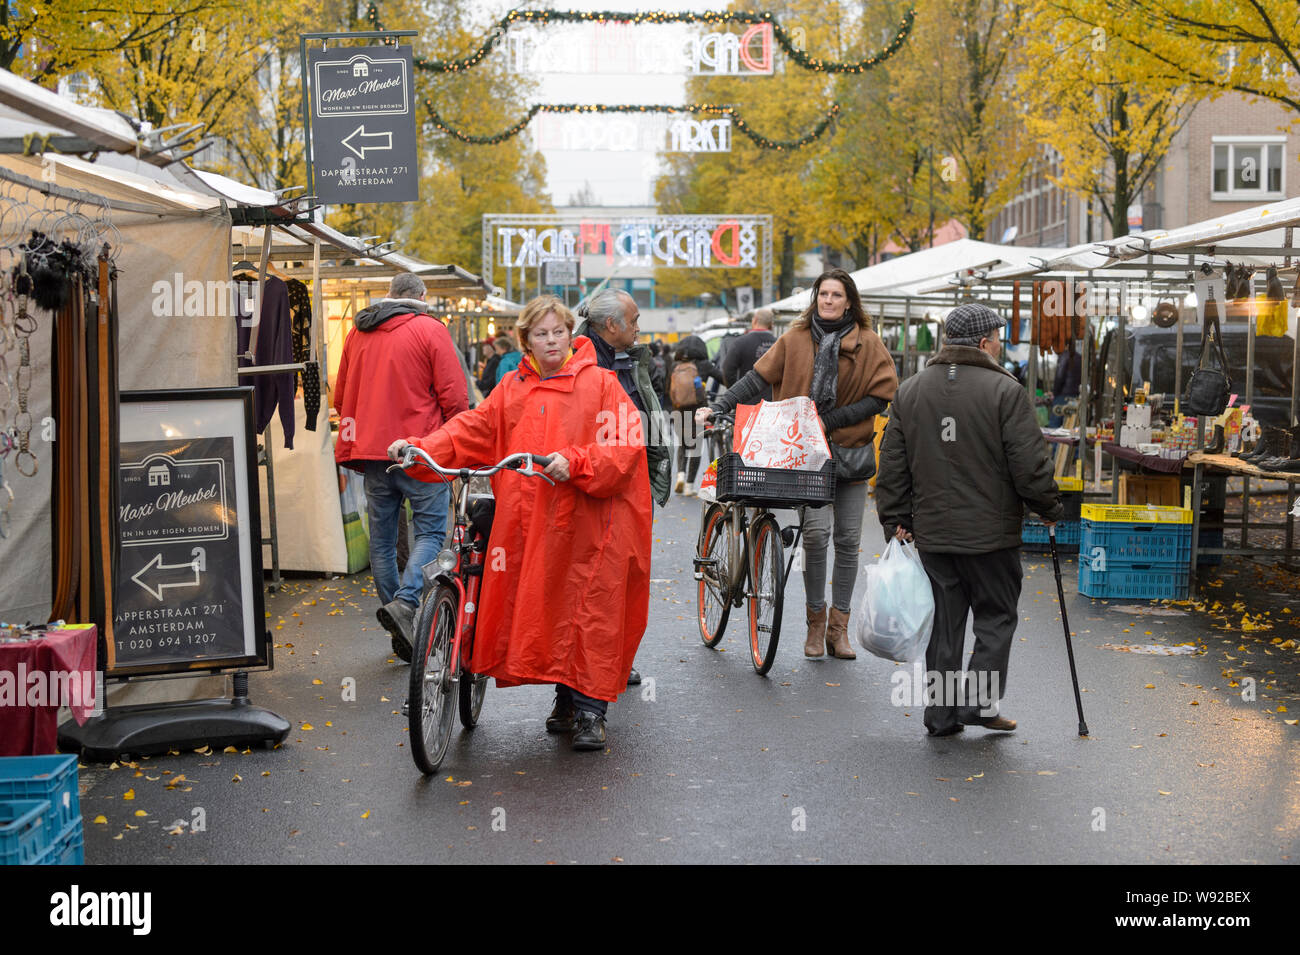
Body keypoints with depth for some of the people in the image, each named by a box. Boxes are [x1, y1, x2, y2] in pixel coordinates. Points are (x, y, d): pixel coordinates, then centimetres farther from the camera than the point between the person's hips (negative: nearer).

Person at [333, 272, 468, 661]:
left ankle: (400, 630, 14)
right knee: (430, 529, 1)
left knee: (381, 537, 10)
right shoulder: (430, 330, -3)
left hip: (371, 451, 5)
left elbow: (341, 397, 21)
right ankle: (405, 602, -20)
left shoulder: (358, 333, 13)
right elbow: (454, 397, -8)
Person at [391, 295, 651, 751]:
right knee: (543, 607, 9)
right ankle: (565, 698, 25)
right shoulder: (512, 388, 13)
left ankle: (591, 710, 5)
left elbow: (625, 445, -9)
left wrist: (574, 462, -23)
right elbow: (471, 431, 8)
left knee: (591, 613, -4)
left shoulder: (599, 384, 0)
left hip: (588, 524, -4)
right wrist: (420, 449, -6)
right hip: (531, 524, 4)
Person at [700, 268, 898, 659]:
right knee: (816, 531, -12)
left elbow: (881, 395, -3)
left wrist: (830, 419, -11)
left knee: (848, 539, 4)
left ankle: (838, 627, 14)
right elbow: (757, 378, 4)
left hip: (851, 450, 1)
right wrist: (719, 408, -6)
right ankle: (816, 622, 3)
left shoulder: (867, 343, 1)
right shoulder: (796, 338, 3)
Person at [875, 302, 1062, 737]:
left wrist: (895, 522, 13)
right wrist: (1050, 508, 4)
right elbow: (1030, 465, -10)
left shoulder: (910, 391, 7)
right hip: (991, 533, -4)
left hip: (931, 533, 5)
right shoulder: (1004, 391, -10)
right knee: (996, 618, 9)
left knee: (943, 623, 11)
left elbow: (893, 466, 8)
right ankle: (979, 701, 2)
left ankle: (942, 713, 13)